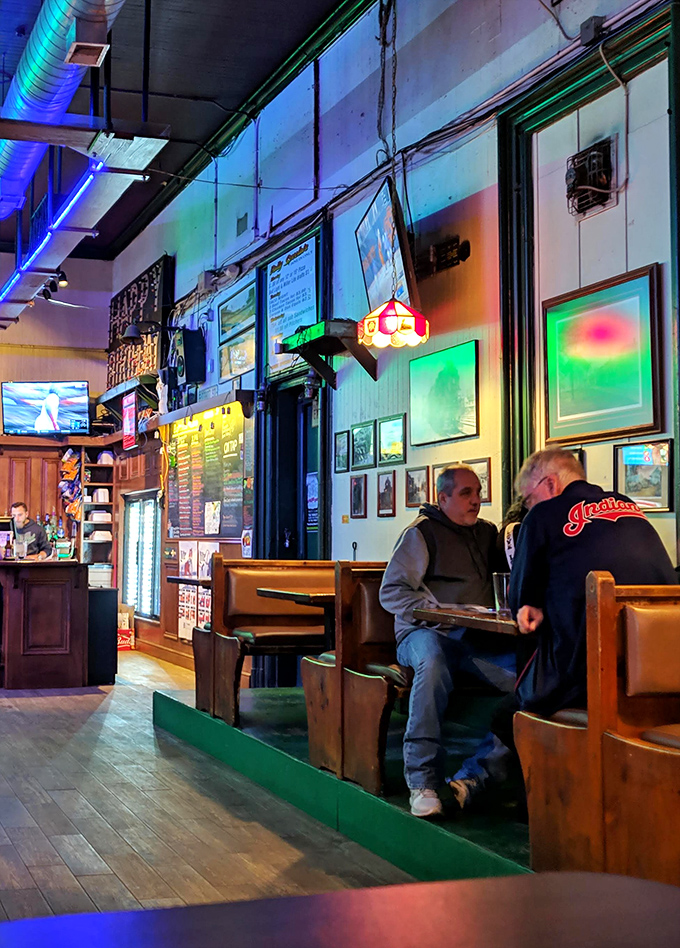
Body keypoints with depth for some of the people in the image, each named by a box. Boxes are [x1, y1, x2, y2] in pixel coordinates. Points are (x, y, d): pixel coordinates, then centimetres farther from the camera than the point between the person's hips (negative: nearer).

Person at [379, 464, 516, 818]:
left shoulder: (488, 533, 20)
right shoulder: (422, 533, 3)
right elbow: (392, 591, -4)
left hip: (479, 640, 5)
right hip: (426, 633, -4)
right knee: (433, 664, -41)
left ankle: (473, 776, -25)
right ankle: (423, 779, -34)